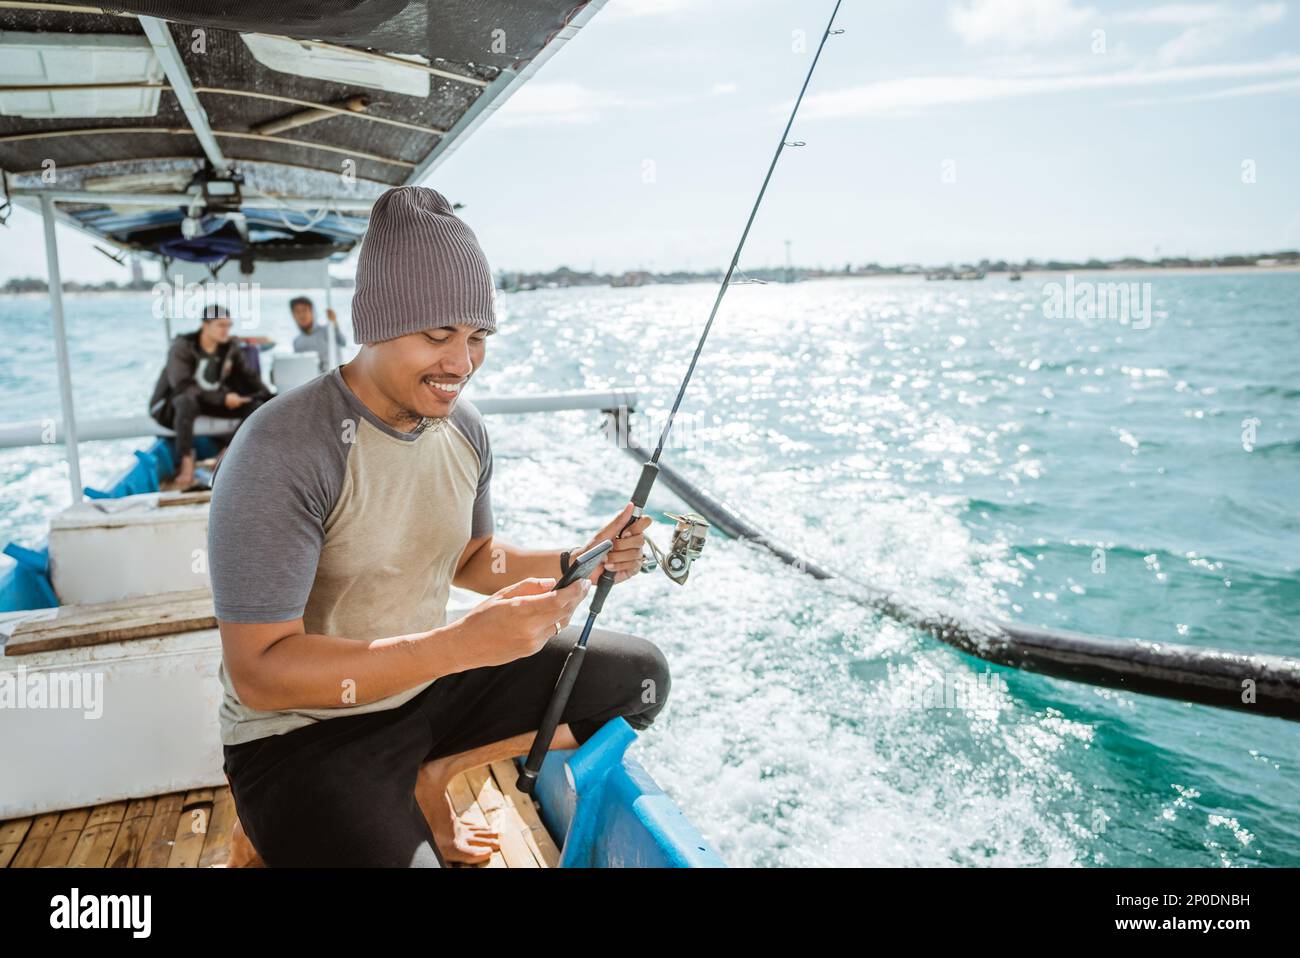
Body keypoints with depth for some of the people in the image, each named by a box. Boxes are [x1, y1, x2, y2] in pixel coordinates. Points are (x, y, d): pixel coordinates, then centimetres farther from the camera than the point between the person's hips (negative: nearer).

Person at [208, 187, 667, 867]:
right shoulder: (282, 452, -25)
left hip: (434, 682, 7)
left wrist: (575, 565, -7)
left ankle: (428, 777, 7)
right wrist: (464, 643, -35)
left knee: (639, 676, 5)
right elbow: (258, 672, -26)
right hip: (304, 732, -6)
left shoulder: (464, 428, -2)